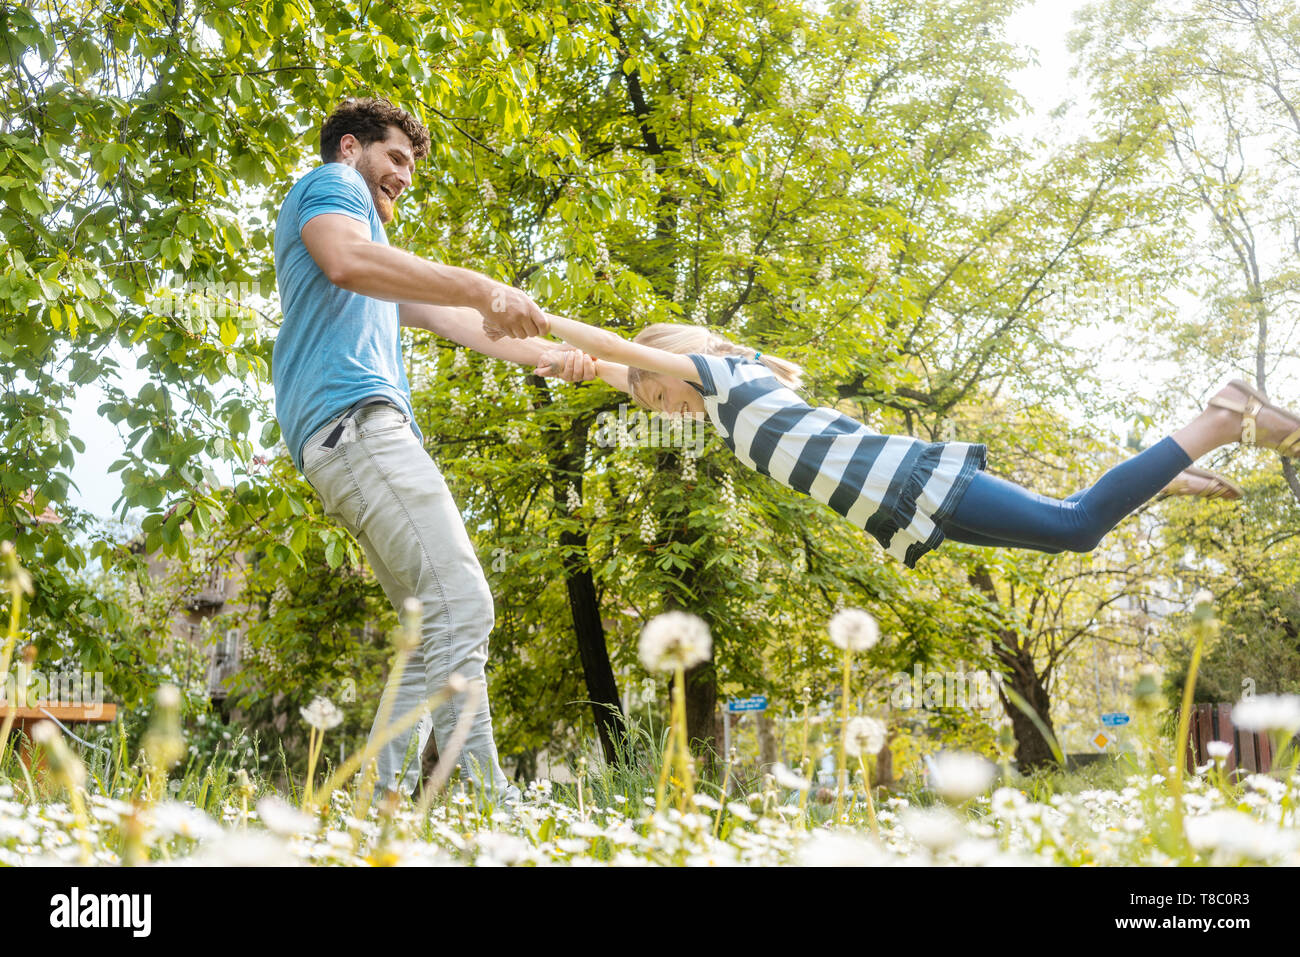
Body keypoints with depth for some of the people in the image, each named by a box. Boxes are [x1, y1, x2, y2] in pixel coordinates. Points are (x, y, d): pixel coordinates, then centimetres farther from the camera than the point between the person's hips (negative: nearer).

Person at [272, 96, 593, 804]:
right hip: (354, 415, -10)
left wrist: (548, 355, 28)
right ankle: (486, 800, -29)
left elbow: (449, 319, 35)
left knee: (438, 627, 2)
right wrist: (483, 288, -19)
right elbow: (347, 261, -13)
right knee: (460, 604, -22)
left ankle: (381, 799, -2)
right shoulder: (329, 183, 11)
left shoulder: (375, 240, 40)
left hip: (371, 429, 10)